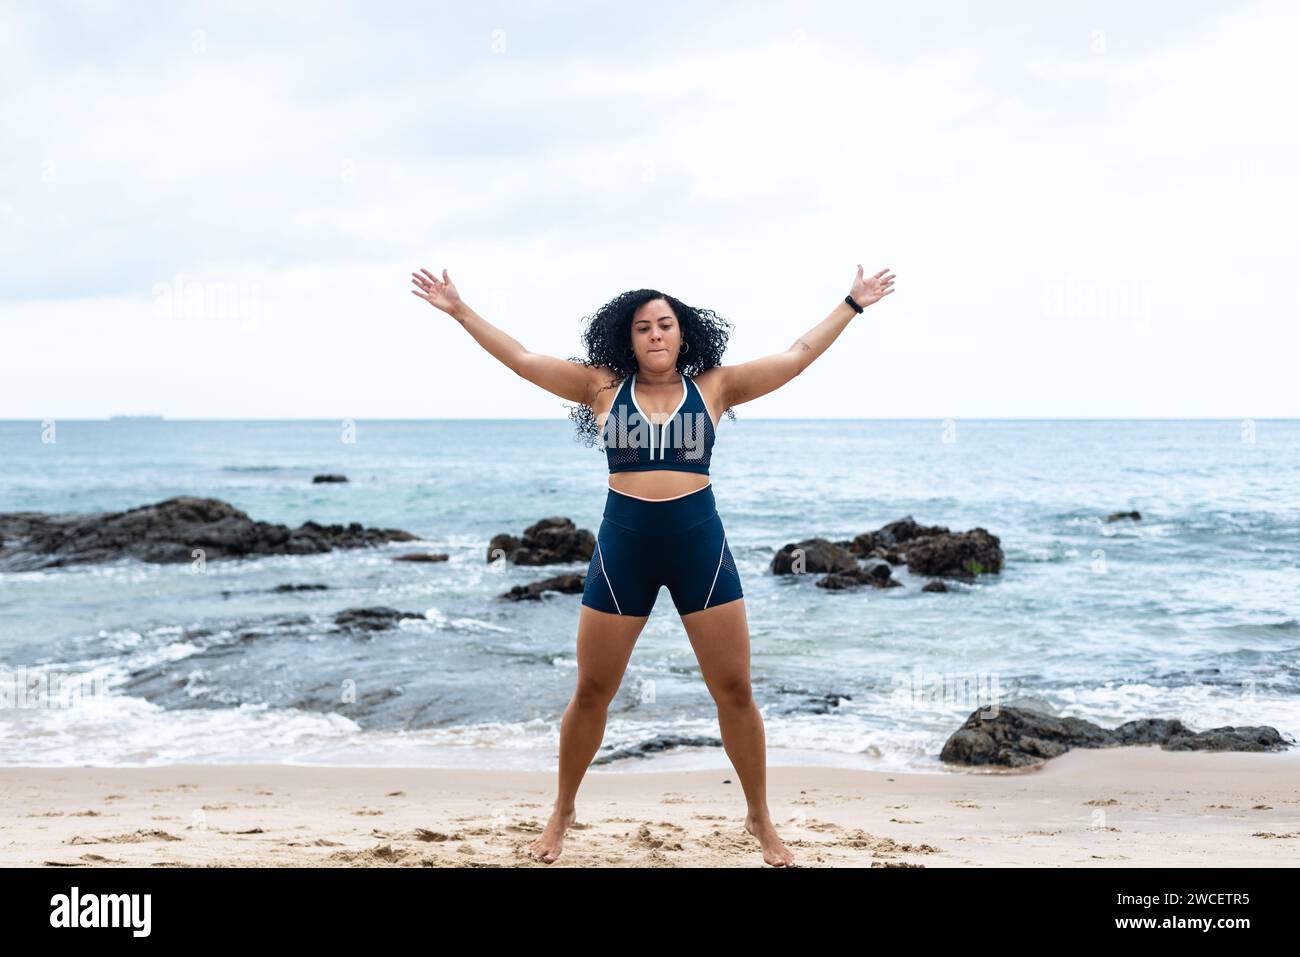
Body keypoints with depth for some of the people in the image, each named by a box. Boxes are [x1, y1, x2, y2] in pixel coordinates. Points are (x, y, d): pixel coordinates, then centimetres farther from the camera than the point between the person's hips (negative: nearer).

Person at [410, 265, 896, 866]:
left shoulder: (713, 386, 3)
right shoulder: (603, 387, 2)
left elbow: (797, 356, 5)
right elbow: (522, 359, 3)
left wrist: (852, 305, 5)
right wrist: (459, 310, 2)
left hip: (700, 545, 0)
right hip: (622, 547, 0)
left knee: (734, 690, 3)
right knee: (592, 692, 8)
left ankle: (759, 818, 19)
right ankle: (562, 813, 26)